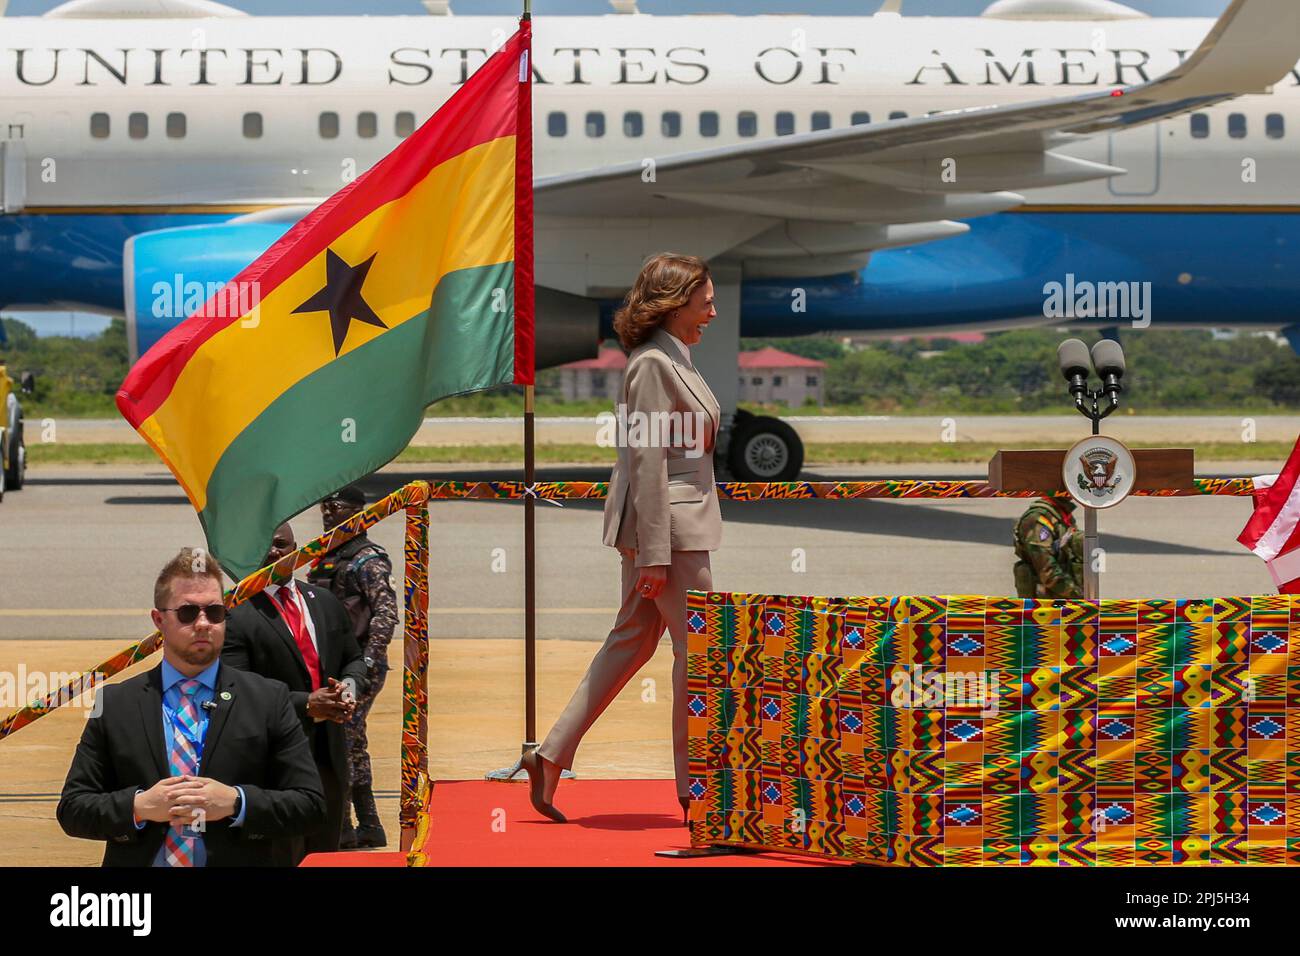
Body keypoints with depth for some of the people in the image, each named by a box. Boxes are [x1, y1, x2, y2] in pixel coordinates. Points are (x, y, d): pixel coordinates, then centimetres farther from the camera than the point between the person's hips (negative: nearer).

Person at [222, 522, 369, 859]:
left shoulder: (325, 602, 11)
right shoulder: (237, 616, -11)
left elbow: (353, 660, 20)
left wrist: (349, 687, -4)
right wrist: (306, 705, -24)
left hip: (329, 755, 6)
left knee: (327, 854, 16)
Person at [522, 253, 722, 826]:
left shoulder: (671, 359, 15)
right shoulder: (653, 363, -16)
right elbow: (647, 462, -20)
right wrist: (654, 556, -21)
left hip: (678, 519, 10)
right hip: (667, 523, -10)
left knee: (633, 640, 12)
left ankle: (550, 756, 15)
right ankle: (697, 789, 5)